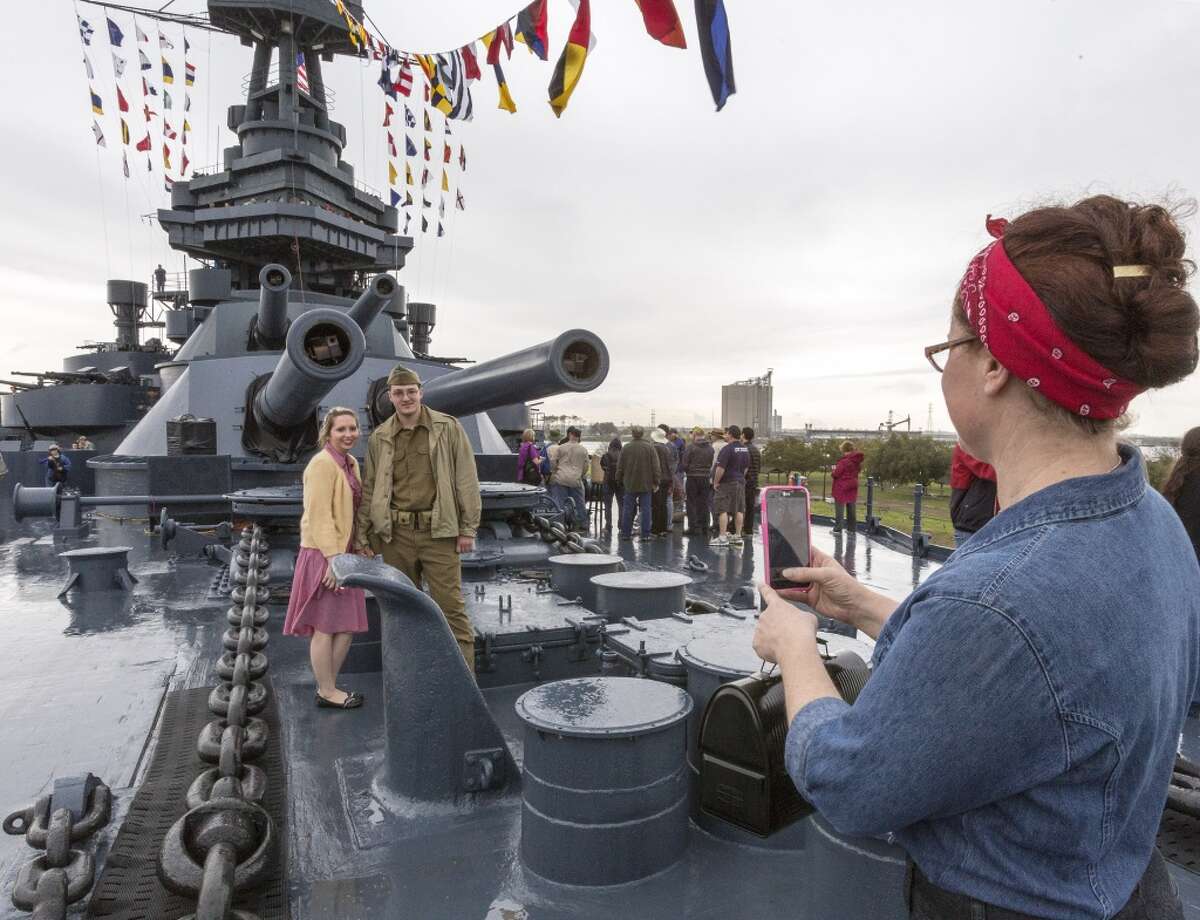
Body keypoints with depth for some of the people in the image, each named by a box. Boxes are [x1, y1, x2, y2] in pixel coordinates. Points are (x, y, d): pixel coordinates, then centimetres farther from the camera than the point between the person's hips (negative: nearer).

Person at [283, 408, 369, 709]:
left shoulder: (351, 463, 13)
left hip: (344, 553, 9)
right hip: (325, 556, -9)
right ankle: (327, 692, 15)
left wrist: (363, 546, 13)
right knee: (325, 628, 2)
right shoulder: (322, 464, -15)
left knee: (348, 625, 13)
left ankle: (328, 686, 26)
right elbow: (319, 516, -20)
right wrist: (333, 558, -23)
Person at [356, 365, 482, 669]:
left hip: (438, 531, -3)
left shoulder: (448, 427, -1)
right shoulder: (379, 438, 8)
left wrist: (468, 528, -6)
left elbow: (466, 479, -2)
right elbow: (370, 489, 12)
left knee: (451, 606, -2)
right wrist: (363, 535, 9)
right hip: (396, 533, 3)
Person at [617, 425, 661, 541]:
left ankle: (626, 533, 12)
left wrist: (620, 481, 16)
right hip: (646, 484, -1)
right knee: (645, 509, 3)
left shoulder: (625, 448, -1)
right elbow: (656, 467, -6)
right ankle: (645, 534, 3)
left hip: (629, 484, 1)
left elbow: (620, 467, 4)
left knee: (627, 509, 9)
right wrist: (656, 482, 1)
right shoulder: (650, 447, -4)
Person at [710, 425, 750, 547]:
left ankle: (722, 537, -8)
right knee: (739, 510, 10)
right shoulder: (745, 449, 10)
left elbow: (721, 468, -20)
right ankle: (737, 536, 15)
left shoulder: (727, 449, -16)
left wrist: (716, 482, -11)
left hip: (727, 483, -8)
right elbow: (746, 467, 18)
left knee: (723, 510, -5)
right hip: (741, 482, 8)